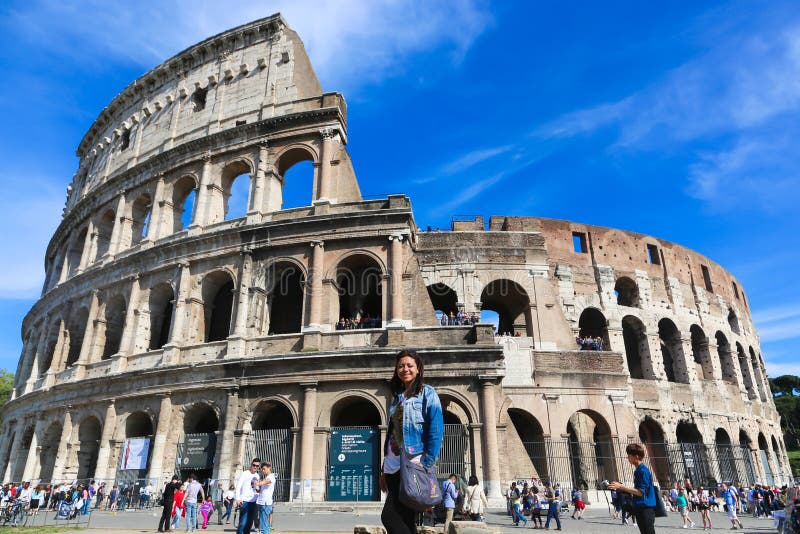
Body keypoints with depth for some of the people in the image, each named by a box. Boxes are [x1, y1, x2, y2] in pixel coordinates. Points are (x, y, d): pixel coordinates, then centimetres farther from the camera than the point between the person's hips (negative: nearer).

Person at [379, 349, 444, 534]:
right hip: (393, 466, 7)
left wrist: (427, 464, -17)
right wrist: (384, 470, 16)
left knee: (389, 516, -15)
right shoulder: (397, 397, 18)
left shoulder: (427, 393, -1)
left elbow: (436, 430, -10)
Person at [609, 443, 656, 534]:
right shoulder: (637, 470, 13)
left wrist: (621, 487, -22)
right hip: (639, 509, 10)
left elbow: (640, 492, -20)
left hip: (646, 509, -10)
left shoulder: (643, 470, -16)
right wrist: (621, 488, 12)